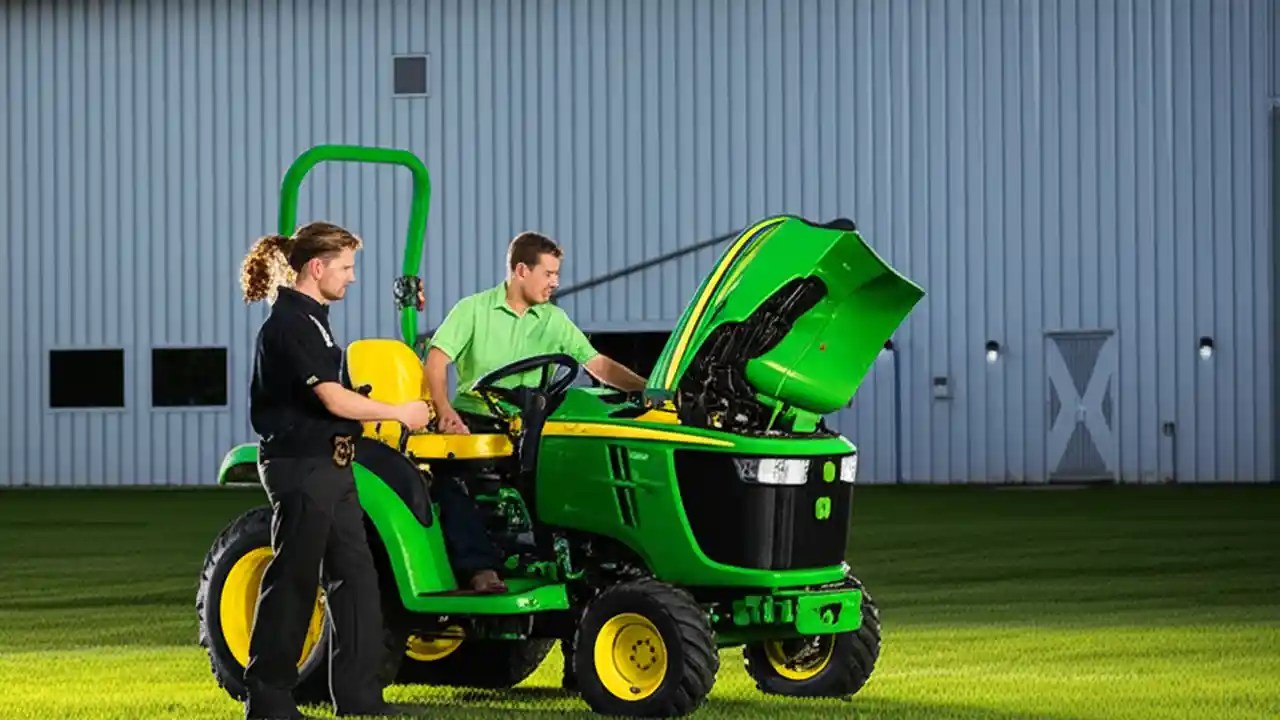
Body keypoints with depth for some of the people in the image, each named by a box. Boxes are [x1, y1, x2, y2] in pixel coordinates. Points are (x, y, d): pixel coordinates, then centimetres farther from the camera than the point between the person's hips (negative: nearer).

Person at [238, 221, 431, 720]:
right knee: (293, 580, -3)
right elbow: (333, 399, -21)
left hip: (328, 469, 10)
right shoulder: (289, 324, -17)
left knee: (354, 575, 8)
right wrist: (400, 413, -12)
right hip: (300, 468, -10)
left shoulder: (309, 319, 14)